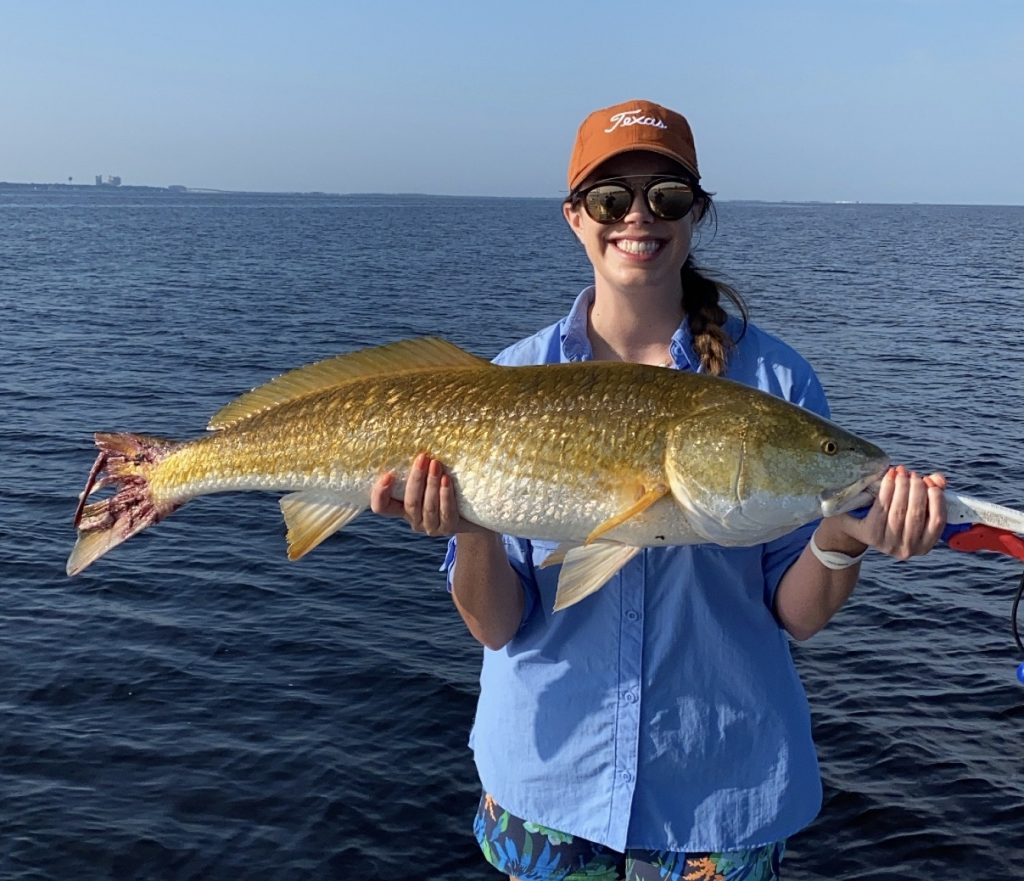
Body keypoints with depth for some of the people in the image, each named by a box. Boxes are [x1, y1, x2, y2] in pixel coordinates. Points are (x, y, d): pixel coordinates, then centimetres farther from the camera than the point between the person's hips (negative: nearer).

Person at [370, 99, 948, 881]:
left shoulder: (773, 379, -9)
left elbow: (795, 616, -6)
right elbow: (497, 626, -9)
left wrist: (842, 539, -25)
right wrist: (470, 533, -28)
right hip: (551, 777, 1)